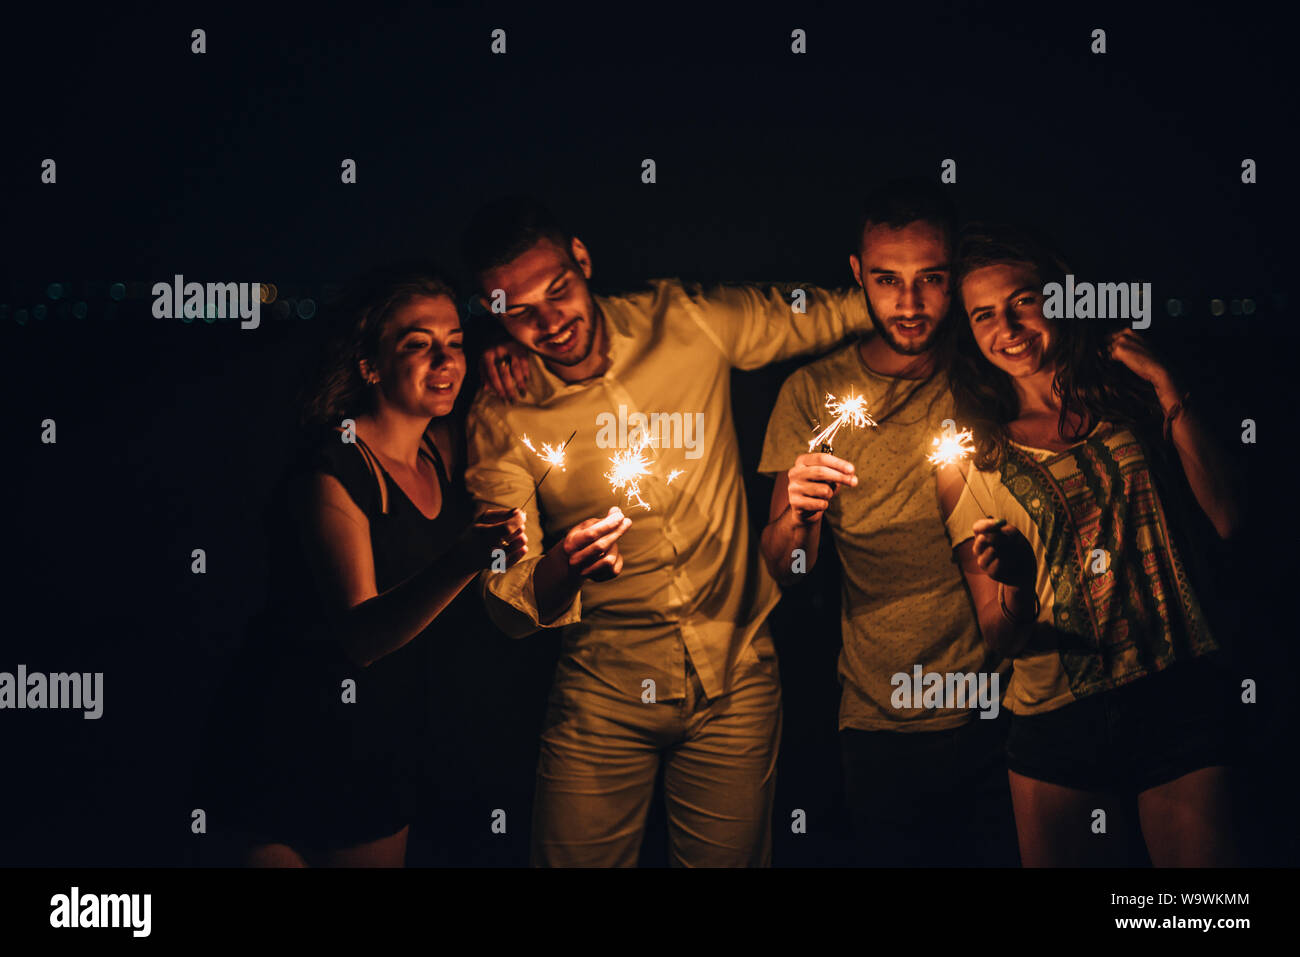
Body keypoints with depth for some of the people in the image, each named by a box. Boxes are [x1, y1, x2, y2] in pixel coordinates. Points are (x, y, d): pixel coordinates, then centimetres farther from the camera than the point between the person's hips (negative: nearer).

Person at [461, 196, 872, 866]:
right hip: (603, 697, -1)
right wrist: (561, 568, -31)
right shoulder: (501, 418, -8)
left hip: (735, 681, 1)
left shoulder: (688, 323, -6)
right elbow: (506, 607, -11)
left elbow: (827, 313, 10)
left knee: (729, 858, 9)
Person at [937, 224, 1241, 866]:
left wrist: (1171, 397, -6)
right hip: (1056, 719, 0)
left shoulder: (1129, 398, 5)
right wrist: (1014, 589, -20)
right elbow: (1001, 639, 2)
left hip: (1179, 697, 0)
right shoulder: (970, 456, 3)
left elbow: (1229, 520, -5)